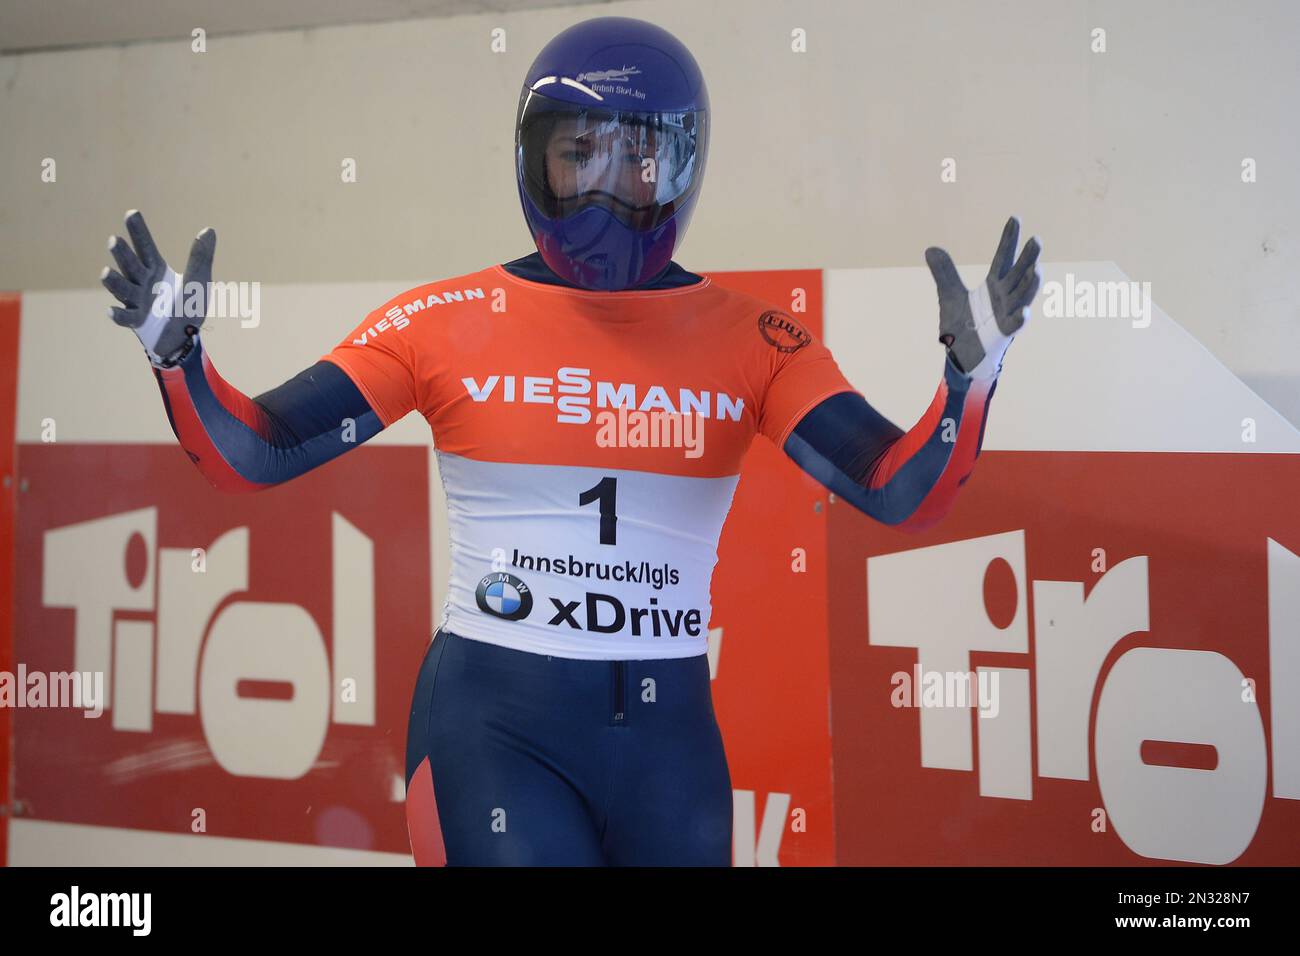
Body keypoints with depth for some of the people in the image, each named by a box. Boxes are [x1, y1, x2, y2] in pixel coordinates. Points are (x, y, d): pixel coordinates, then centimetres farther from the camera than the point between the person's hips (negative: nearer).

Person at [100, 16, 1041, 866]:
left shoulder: (752, 341, 0)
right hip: (494, 725, -2)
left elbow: (899, 491, -7)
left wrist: (970, 377, -24)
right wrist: (179, 355, -18)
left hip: (669, 735, 2)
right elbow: (254, 456, -2)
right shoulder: (446, 324, -2)